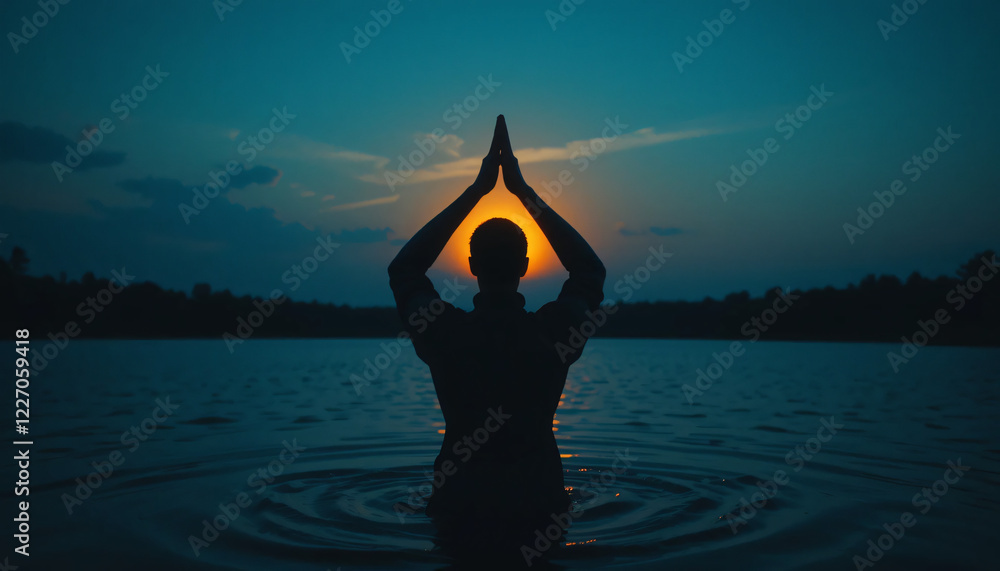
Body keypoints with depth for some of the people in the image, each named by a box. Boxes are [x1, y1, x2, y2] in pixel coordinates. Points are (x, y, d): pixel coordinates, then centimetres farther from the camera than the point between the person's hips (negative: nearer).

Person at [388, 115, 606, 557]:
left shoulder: (446, 333, -15)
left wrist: (475, 191, 4)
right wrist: (525, 193, 5)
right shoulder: (554, 334, -14)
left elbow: (404, 268, 5)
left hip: (459, 521, 0)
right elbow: (591, 271, 7)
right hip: (539, 517, 1)